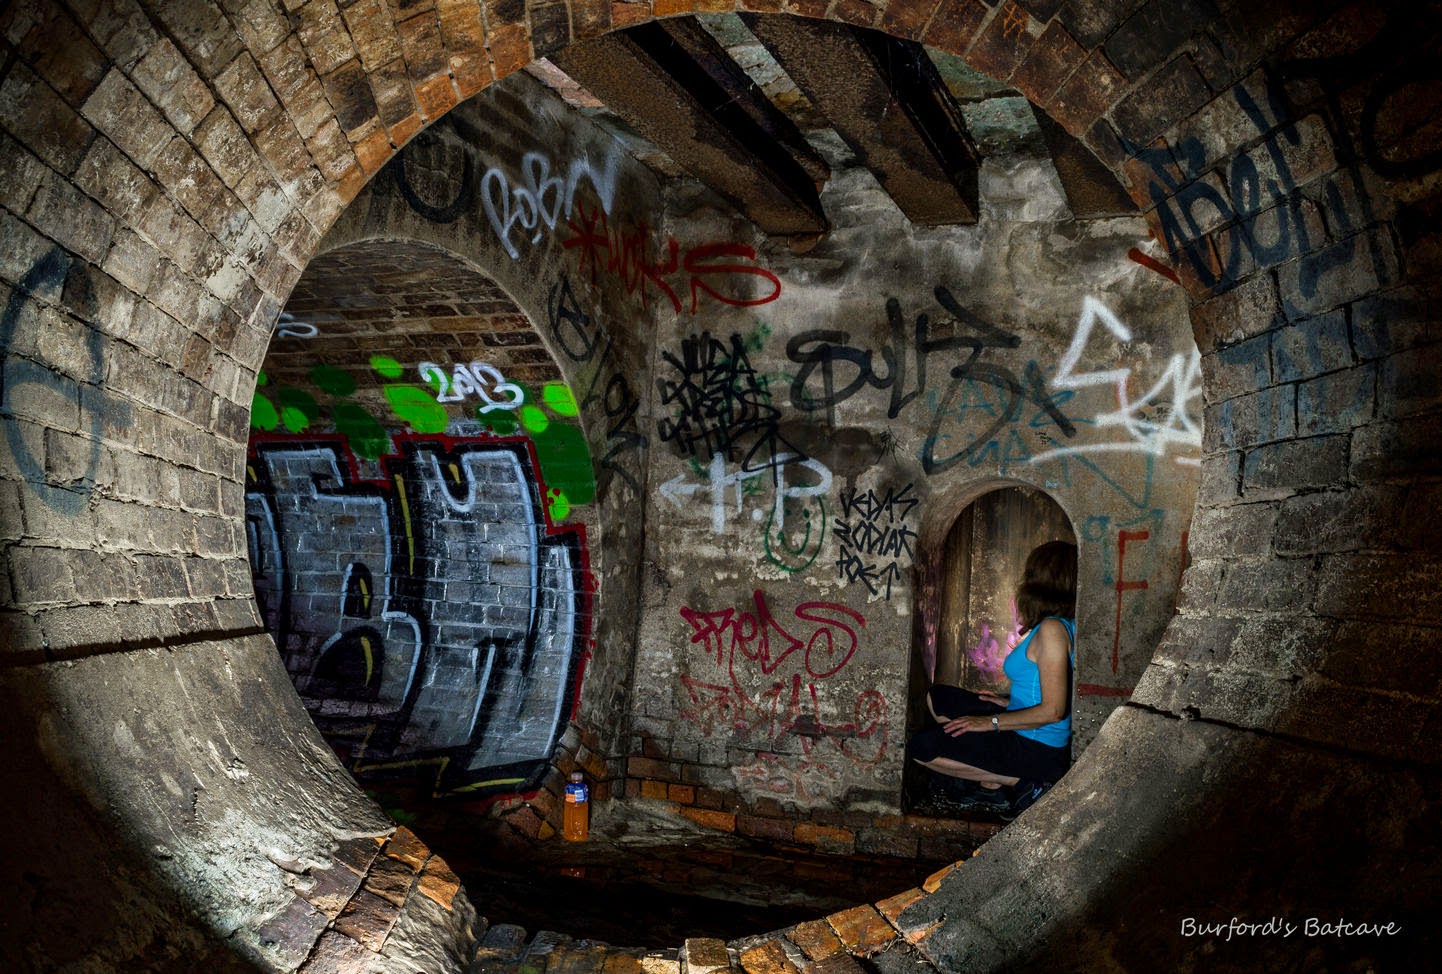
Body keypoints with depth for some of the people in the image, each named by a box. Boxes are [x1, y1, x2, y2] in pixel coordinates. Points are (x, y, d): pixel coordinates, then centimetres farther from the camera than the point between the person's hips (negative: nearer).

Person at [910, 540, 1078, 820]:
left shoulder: (1052, 629, -23)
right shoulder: (1066, 624, 4)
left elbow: (1053, 710, -25)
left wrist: (991, 722, -18)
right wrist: (1011, 700, 11)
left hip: (1040, 751, -10)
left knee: (921, 747, -11)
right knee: (936, 697, 16)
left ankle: (1018, 783, -5)